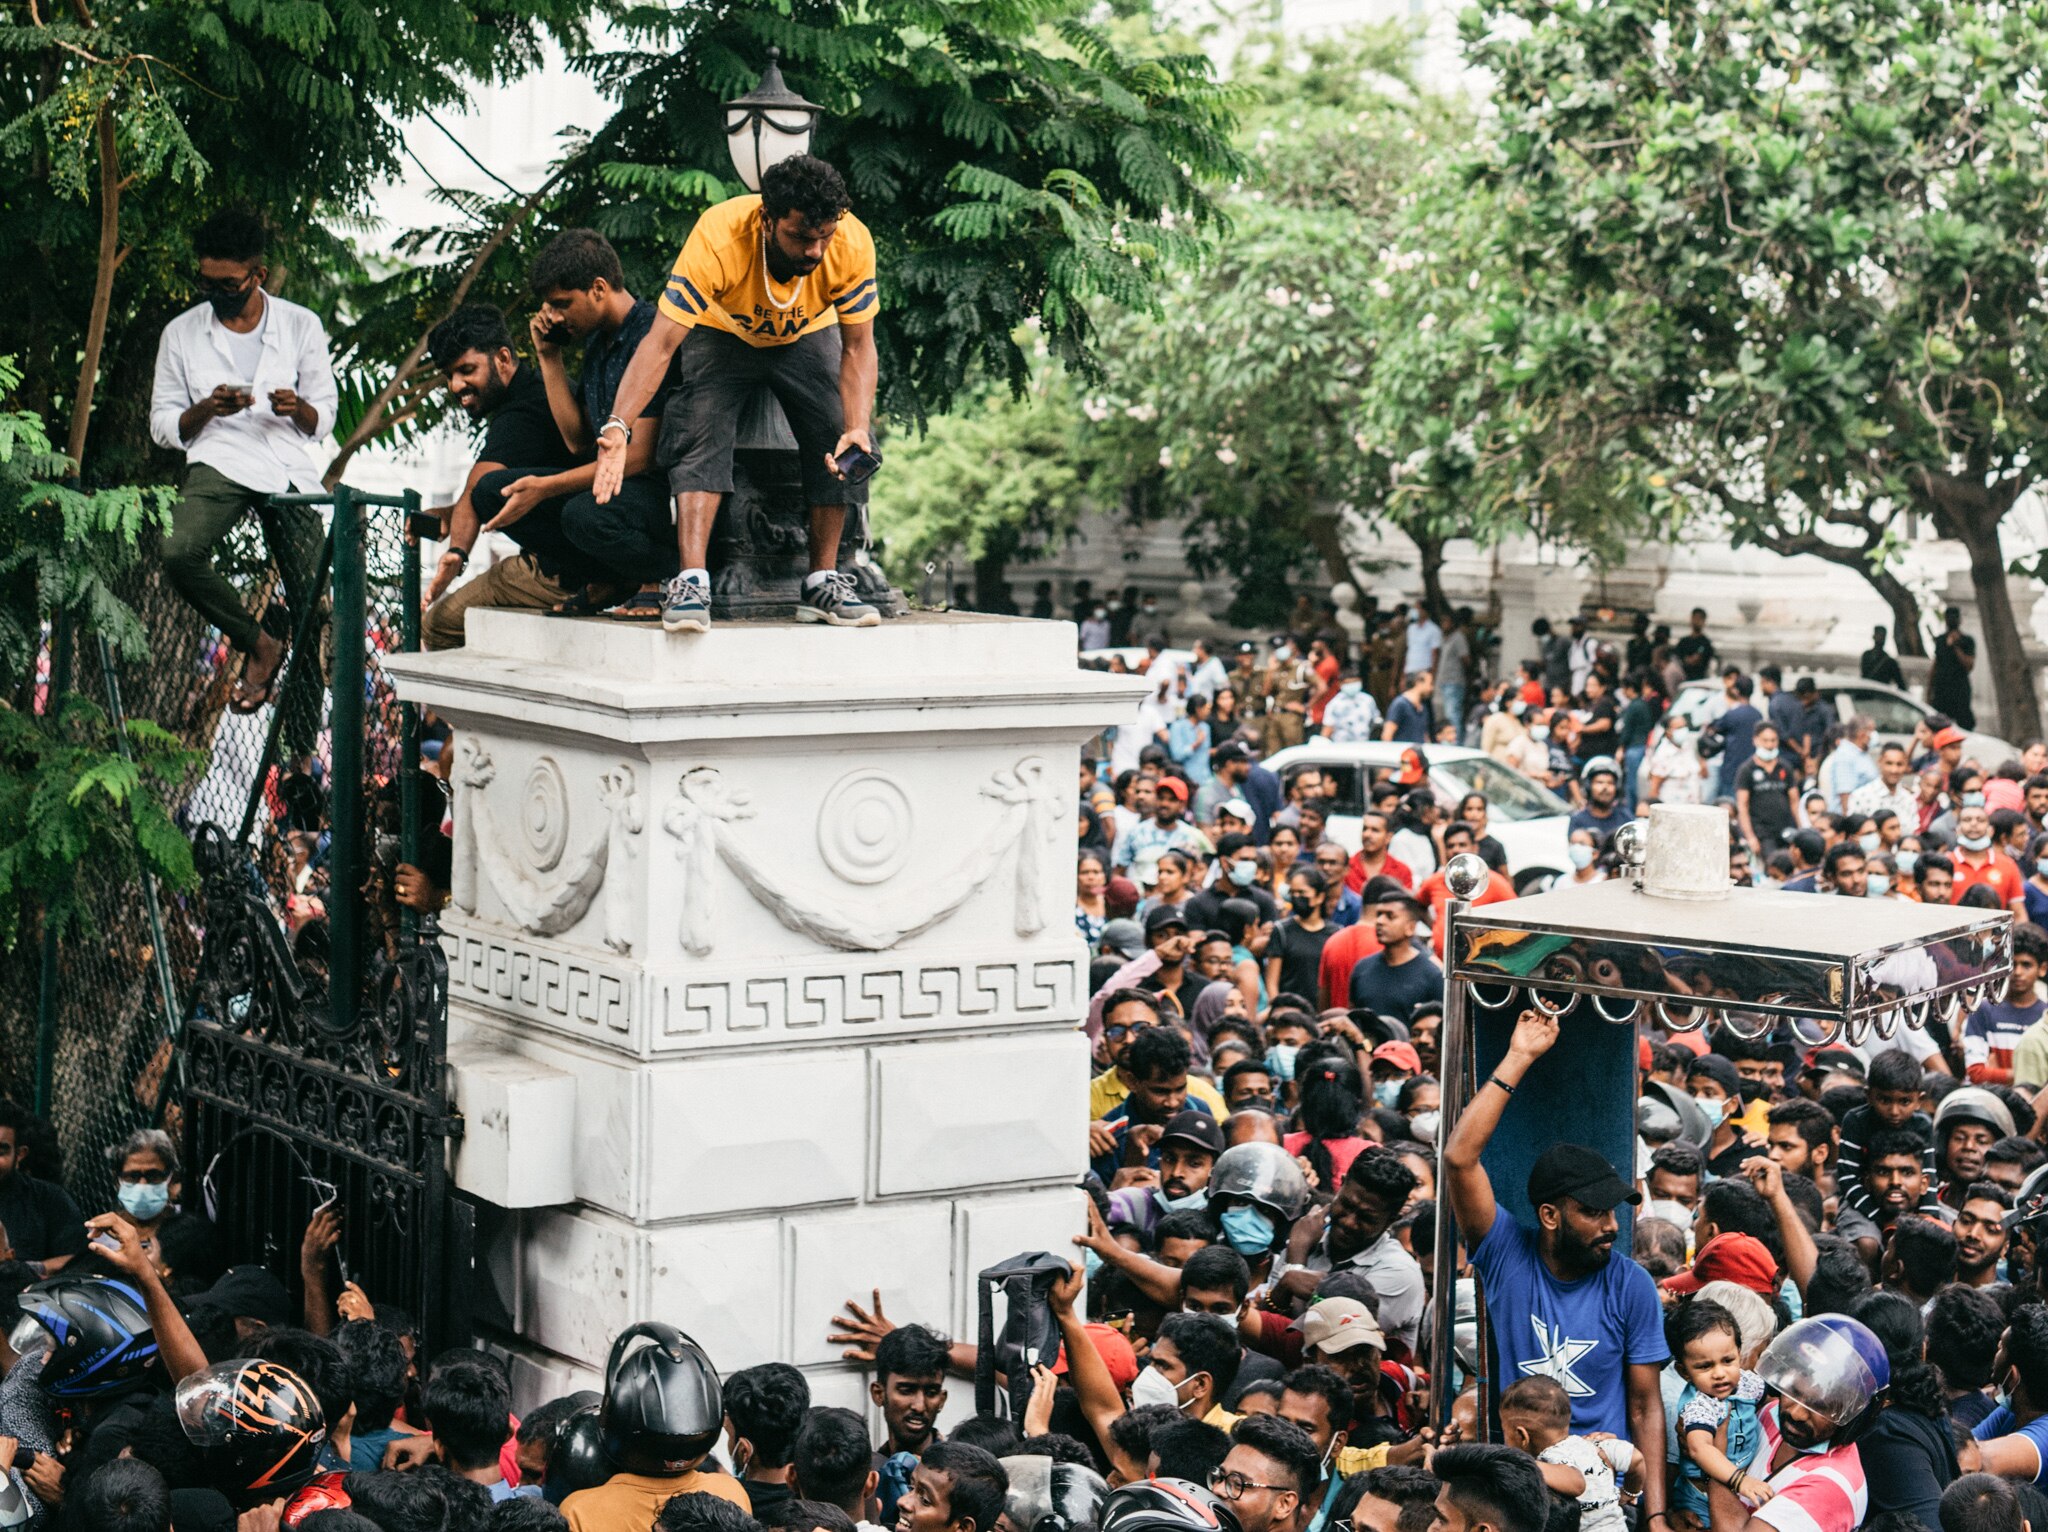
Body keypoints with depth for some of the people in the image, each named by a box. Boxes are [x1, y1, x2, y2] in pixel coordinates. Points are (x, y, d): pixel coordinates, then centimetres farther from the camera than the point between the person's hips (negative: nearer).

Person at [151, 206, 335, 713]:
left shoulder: (302, 325, 9)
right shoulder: (181, 334, 9)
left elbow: (323, 421, 11)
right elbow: (163, 428, 10)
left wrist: (298, 408, -13)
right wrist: (207, 409, -11)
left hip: (289, 467, 1)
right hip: (219, 462, -1)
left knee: (309, 598, -11)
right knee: (180, 554, -30)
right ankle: (259, 643, -9)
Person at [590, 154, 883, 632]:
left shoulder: (852, 244, -32)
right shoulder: (717, 238, -39)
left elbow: (857, 346, -22)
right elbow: (660, 343, -40)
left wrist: (858, 427, -38)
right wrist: (618, 426, -53)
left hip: (807, 338, 2)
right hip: (722, 336, -2)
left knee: (841, 440, -17)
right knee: (699, 433, -26)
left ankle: (823, 583, -4)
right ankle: (691, 583, -28)